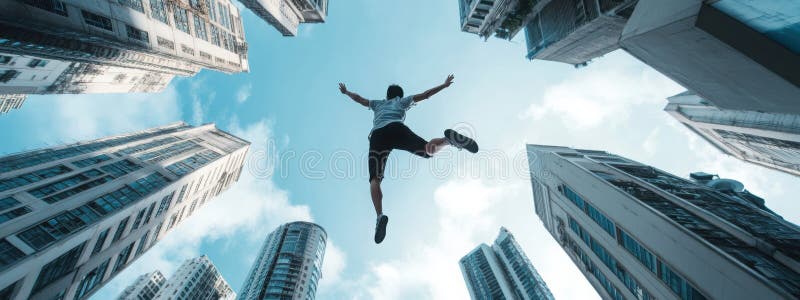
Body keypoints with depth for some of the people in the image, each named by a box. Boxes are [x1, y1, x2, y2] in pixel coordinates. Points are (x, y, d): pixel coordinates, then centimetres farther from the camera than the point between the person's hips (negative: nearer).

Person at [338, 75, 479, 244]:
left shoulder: (378, 104, 43)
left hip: (377, 135, 1)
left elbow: (358, 99, 54)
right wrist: (444, 85, 45)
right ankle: (449, 138, -40)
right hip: (396, 129, -1)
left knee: (375, 179, -8)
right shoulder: (403, 101, 37)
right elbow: (425, 95, 35)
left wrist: (345, 92, 72)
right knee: (428, 149, -9)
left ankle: (379, 215, -28)